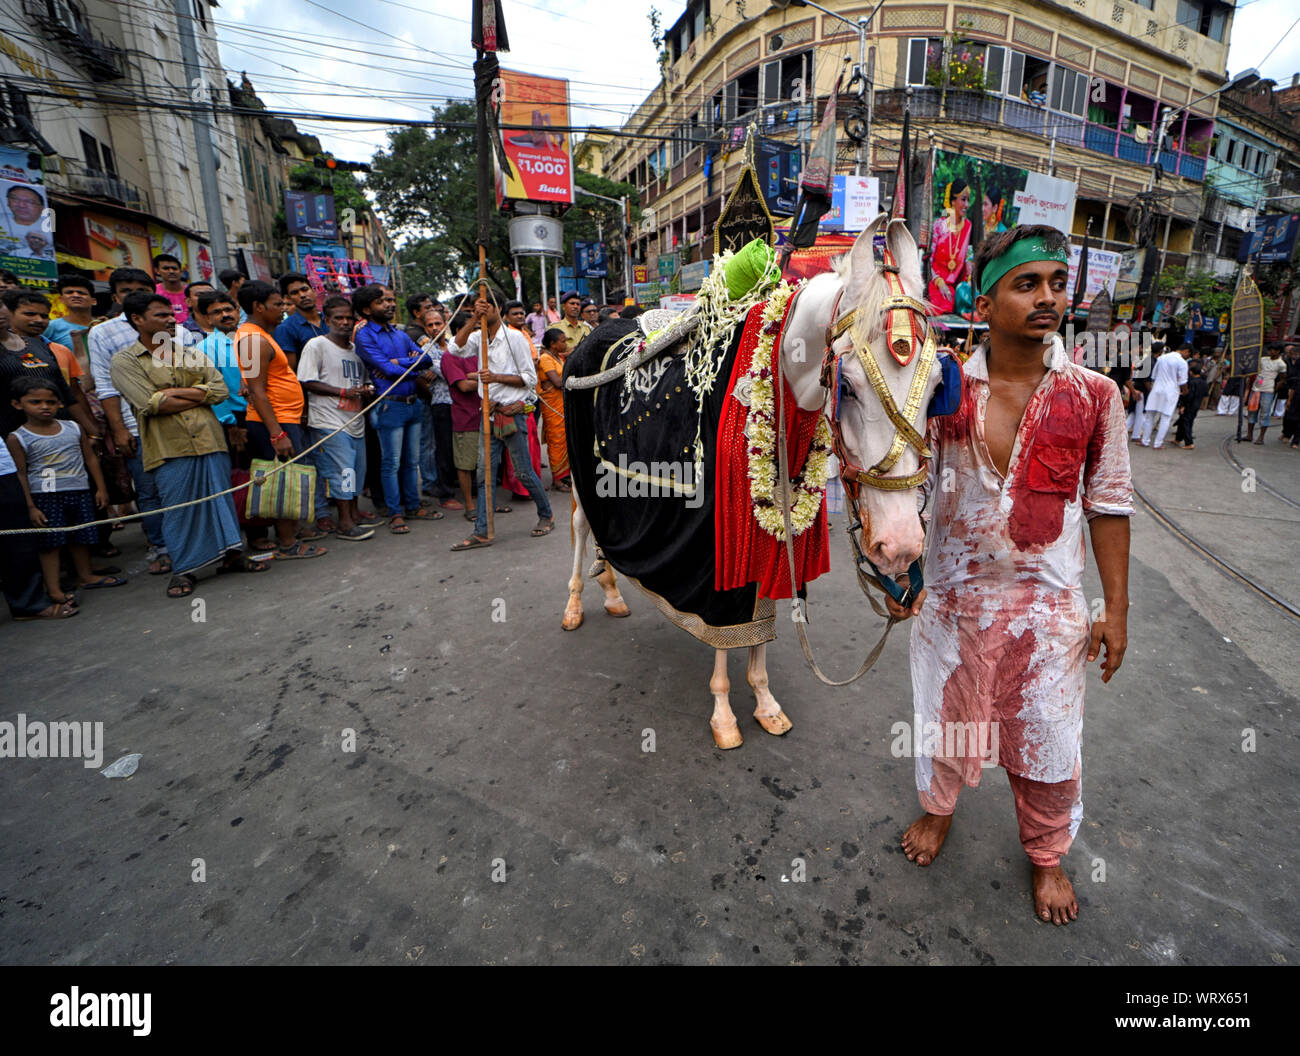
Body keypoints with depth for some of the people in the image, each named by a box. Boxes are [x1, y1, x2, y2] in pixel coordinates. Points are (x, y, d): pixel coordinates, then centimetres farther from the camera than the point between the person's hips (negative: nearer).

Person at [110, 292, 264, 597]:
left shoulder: (191, 356, 15)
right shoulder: (124, 361, 2)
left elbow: (221, 389, 1)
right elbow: (150, 404, -11)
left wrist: (174, 392, -9)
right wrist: (201, 395, -4)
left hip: (210, 440, 4)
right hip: (169, 447, -3)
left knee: (221, 499, 8)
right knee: (178, 510, 2)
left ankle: (232, 554, 20)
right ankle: (183, 570, 13)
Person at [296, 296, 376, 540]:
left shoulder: (356, 348, 18)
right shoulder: (316, 345, -4)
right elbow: (308, 382, -10)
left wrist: (366, 390, 3)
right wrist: (343, 392, -18)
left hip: (355, 420, 7)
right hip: (330, 422, -7)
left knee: (358, 469, 11)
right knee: (343, 470, -9)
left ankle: (353, 513, 25)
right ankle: (345, 523, -3)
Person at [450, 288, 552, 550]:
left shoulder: (514, 337, -4)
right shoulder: (479, 337, 10)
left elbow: (530, 378, -7)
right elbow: (457, 346, -10)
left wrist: (496, 377, -16)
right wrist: (474, 318, -15)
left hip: (513, 413, -5)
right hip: (490, 413, 5)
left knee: (523, 472, 2)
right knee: (485, 472, 2)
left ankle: (546, 515, 25)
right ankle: (482, 533, 6)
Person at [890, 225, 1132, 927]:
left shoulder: (1093, 396, -6)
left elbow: (1108, 506, 0)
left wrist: (1116, 607, 1)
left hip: (1048, 605, 0)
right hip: (952, 596, 0)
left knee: (1046, 739, 14)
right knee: (946, 717, 19)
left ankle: (1047, 856, 42)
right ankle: (939, 807, 49)